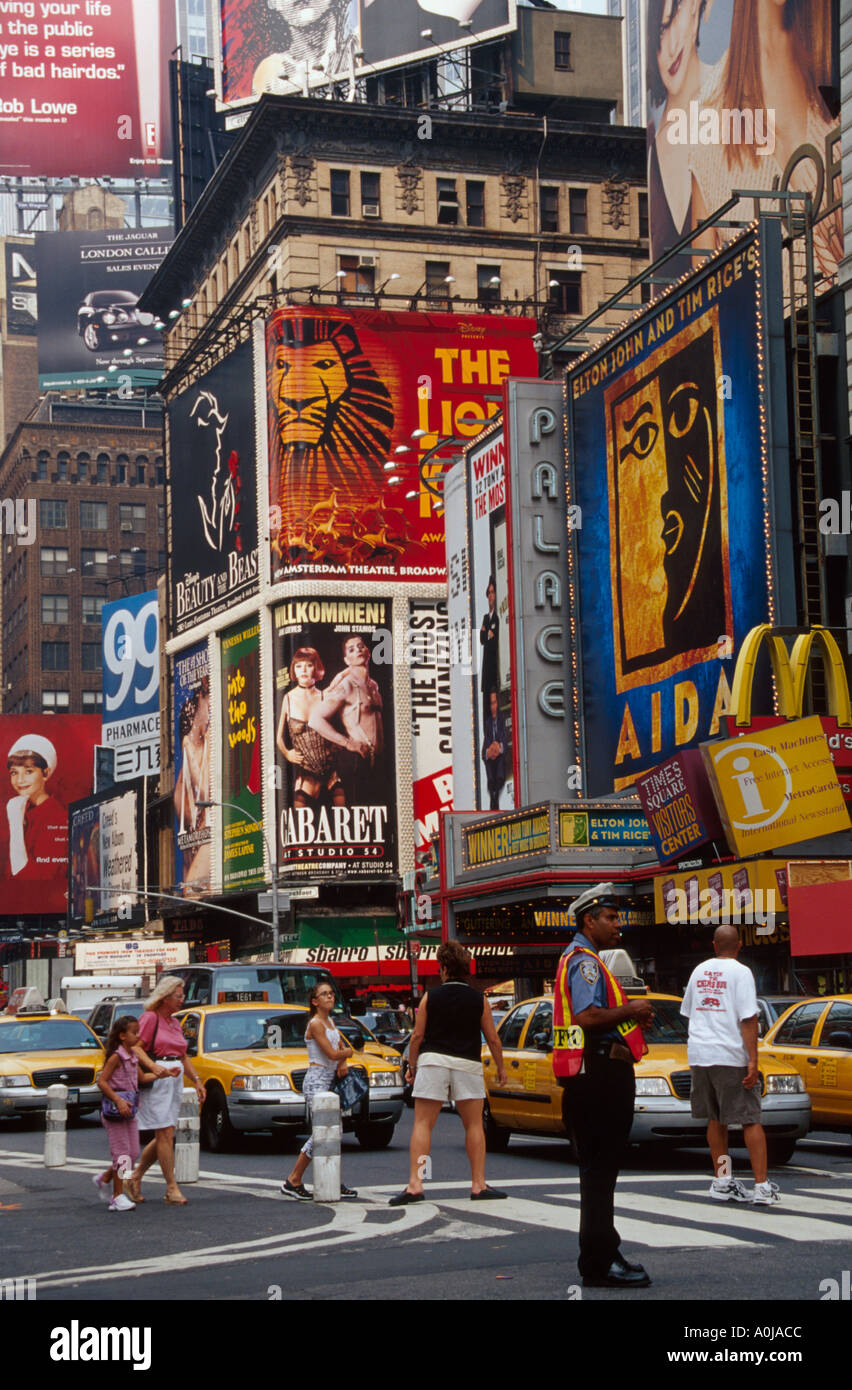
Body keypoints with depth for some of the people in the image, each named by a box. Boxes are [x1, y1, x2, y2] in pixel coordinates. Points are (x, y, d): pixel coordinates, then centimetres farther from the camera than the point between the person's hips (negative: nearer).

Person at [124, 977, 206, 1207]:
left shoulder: (175, 1023, 17)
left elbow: (184, 1057, 22)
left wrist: (196, 1081, 12)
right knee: (165, 1135, -9)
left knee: (163, 1137, 9)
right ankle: (172, 1189, -5)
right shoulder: (149, 1018, -7)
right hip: (155, 1082, -8)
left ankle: (134, 1178, 22)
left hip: (174, 1081, 8)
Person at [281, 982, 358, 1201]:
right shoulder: (315, 1024, -12)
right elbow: (332, 1053, -16)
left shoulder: (329, 1022, 15)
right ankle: (293, 1181, -7)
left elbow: (342, 1047, 24)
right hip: (316, 1081, -9)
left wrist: (342, 1062, 3)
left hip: (329, 1080, 9)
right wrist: (348, 1052, 4)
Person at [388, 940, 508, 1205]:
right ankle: (479, 1185, 7)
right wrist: (500, 1068, 19)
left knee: (422, 1124, 1)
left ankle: (415, 1184, -9)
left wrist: (412, 1065, 15)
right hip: (468, 1064, 1)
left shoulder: (430, 997, 2)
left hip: (433, 1062, -1)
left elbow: (417, 1036, 2)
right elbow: (492, 1039, 6)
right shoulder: (479, 999, 4)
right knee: (474, 1125, 10)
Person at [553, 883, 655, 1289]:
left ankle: (604, 1251, 26)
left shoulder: (585, 959, 22)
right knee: (599, 1169, -10)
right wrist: (630, 1011, -13)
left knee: (601, 1168, 17)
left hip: (601, 1073, 11)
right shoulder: (584, 961, -13)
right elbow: (586, 1017, -25)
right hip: (598, 1072, -11)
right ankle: (599, 1264, -9)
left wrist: (631, 1013, 13)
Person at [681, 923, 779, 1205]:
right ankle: (762, 1187, -6)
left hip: (699, 1054, 5)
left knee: (715, 1119, 14)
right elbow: (748, 1019, -14)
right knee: (751, 1120, -2)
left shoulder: (699, 971, 12)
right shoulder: (740, 972, -7)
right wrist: (752, 1061, -15)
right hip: (731, 1056, -5)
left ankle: (722, 1181, 16)